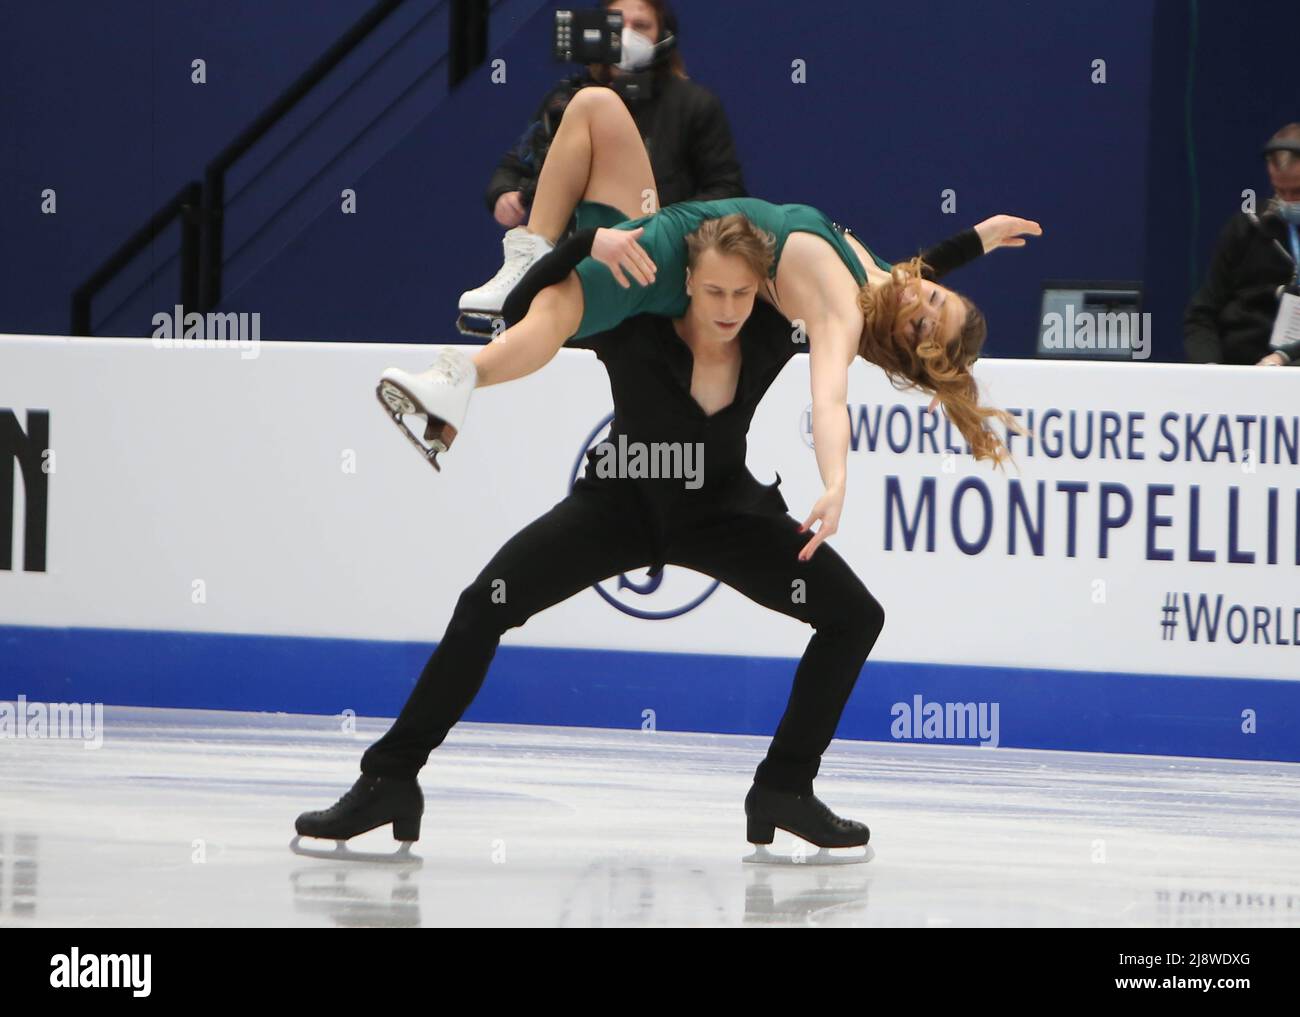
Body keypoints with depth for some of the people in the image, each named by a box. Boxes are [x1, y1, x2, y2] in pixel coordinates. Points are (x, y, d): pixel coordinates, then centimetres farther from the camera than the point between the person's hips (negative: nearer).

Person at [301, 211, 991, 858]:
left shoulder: (774, 333, -21)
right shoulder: (633, 334, -27)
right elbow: (526, 315, -34)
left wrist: (975, 242, -9)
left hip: (724, 510, 3)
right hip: (621, 504, -3)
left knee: (855, 617, -10)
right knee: (484, 606, -19)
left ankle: (783, 791, 3)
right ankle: (389, 782, -9)